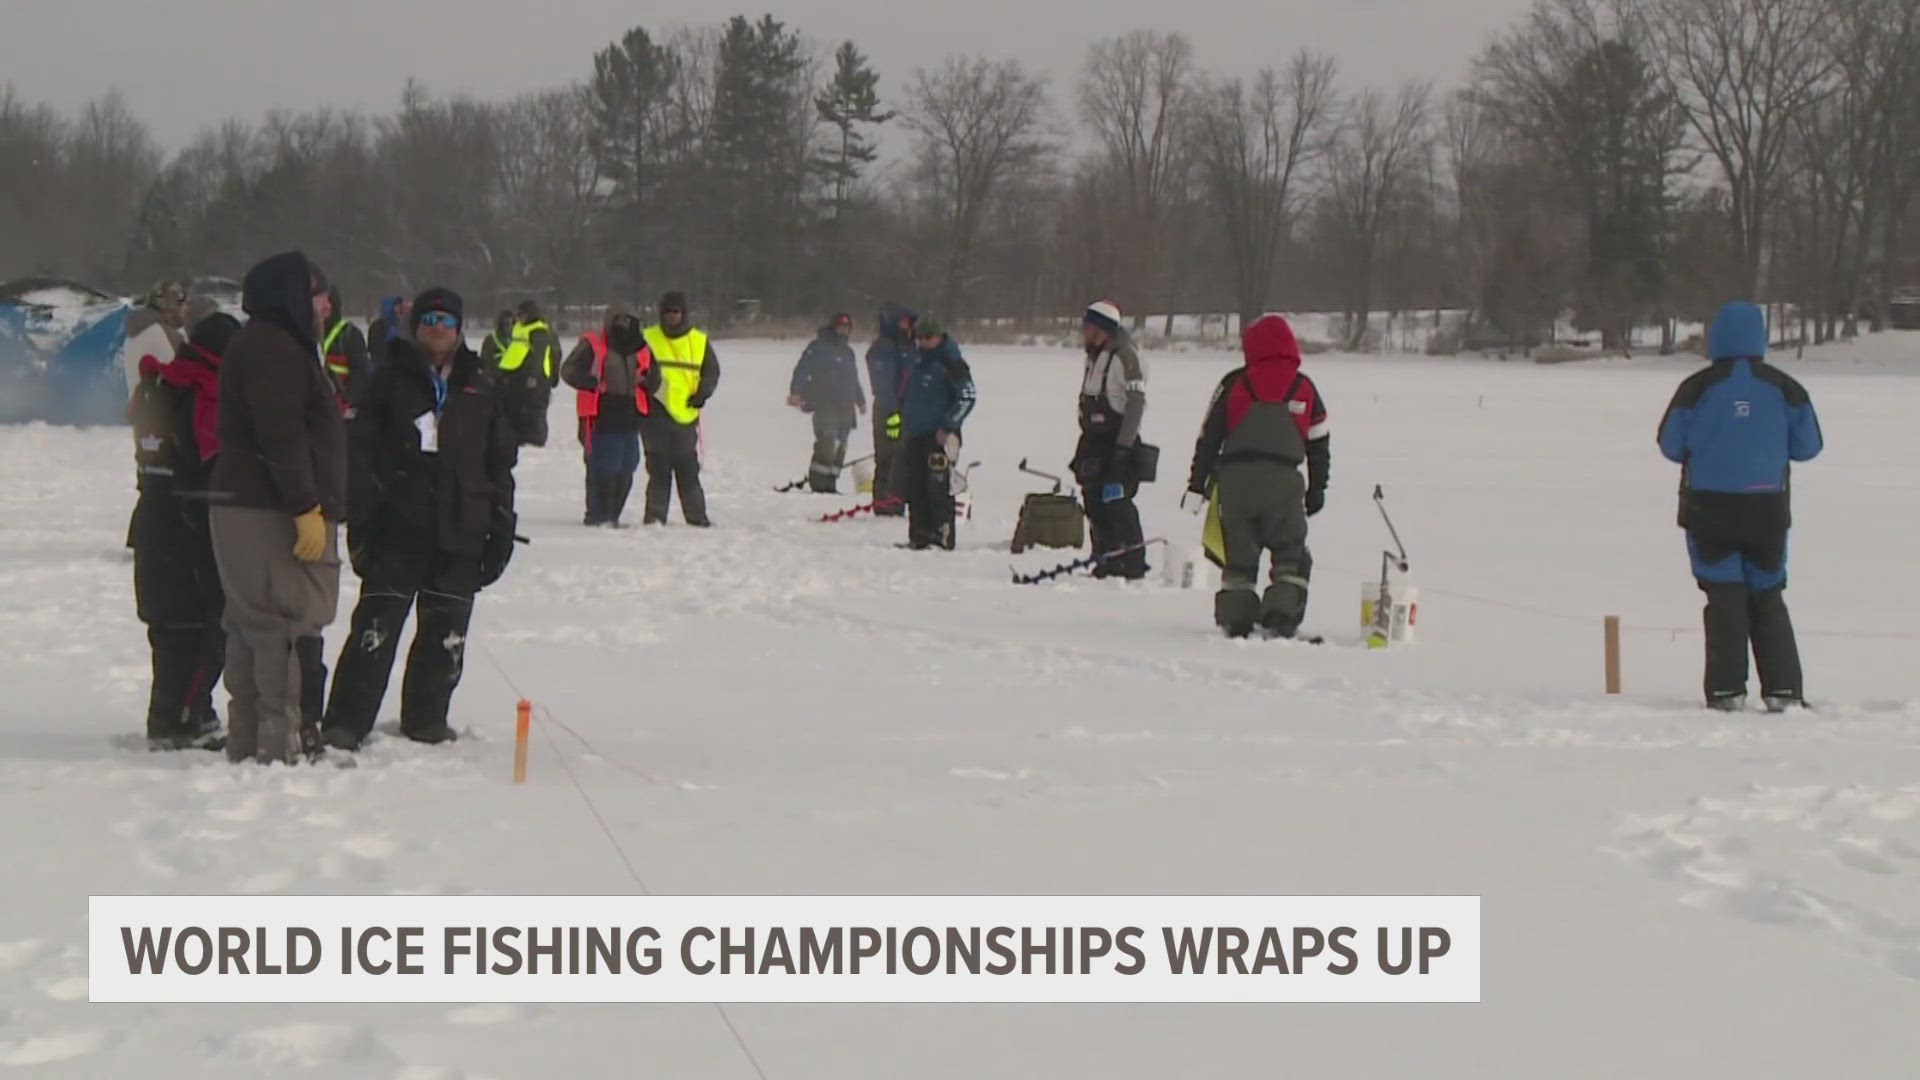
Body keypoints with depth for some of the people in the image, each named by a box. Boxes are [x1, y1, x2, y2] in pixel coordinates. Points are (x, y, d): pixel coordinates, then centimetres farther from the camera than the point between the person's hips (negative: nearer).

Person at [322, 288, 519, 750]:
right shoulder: (391, 380, 4)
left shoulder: (481, 389, 12)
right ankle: (346, 723, -5)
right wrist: (360, 521, -7)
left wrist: (501, 530, 9)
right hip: (397, 528, -3)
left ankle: (426, 718, 20)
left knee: (446, 634, 6)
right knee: (377, 626, -8)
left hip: (460, 533, 3)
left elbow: (501, 464, 15)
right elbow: (361, 453, 1)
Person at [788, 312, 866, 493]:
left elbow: (854, 380, 33)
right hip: (824, 405, -7)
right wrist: (795, 391, -21)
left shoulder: (847, 352, 23)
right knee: (827, 443, -17)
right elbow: (802, 369, -9)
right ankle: (818, 483, -14)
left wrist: (860, 400, 36)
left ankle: (829, 482, 5)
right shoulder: (818, 347, 0)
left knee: (840, 446, 2)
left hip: (845, 407, 7)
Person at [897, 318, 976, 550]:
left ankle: (942, 537, -12)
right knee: (914, 488, 8)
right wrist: (905, 428, 21)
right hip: (914, 435, 8)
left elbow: (967, 397, -14)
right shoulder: (917, 361, 16)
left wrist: (948, 426, -17)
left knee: (939, 488, -12)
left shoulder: (951, 363, -8)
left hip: (939, 437, -8)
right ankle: (919, 537, 13)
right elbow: (905, 396, 27)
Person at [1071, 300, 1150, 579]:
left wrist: (1123, 448, -22)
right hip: (1095, 443, 9)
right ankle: (1106, 564, 15)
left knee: (1117, 503, -12)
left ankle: (1133, 566, -7)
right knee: (1096, 504, 8)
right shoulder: (1094, 358, 16)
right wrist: (1082, 451, 20)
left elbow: (1136, 404, -18)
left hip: (1117, 443, -9)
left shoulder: (1125, 358, -14)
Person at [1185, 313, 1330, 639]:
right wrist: (1317, 490, 21)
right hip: (1283, 480, -1)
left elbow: (1209, 437, 5)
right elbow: (1319, 445, 12)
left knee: (1239, 552, 9)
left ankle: (1235, 620, 6)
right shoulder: (1304, 389, 9)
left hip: (1234, 478, 1)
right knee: (1291, 554, 8)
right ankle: (1281, 617, -5)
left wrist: (1197, 485, 9)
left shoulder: (1233, 384, 6)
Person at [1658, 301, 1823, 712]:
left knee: (1725, 598, 4)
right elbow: (1808, 446, 4)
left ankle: (1727, 690, -2)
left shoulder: (1698, 387, -7)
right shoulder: (1784, 387, -1)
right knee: (1768, 598, 11)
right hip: (1766, 508, 1)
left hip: (1710, 507, -1)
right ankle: (1783, 690, 4)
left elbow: (1671, 446, -2)